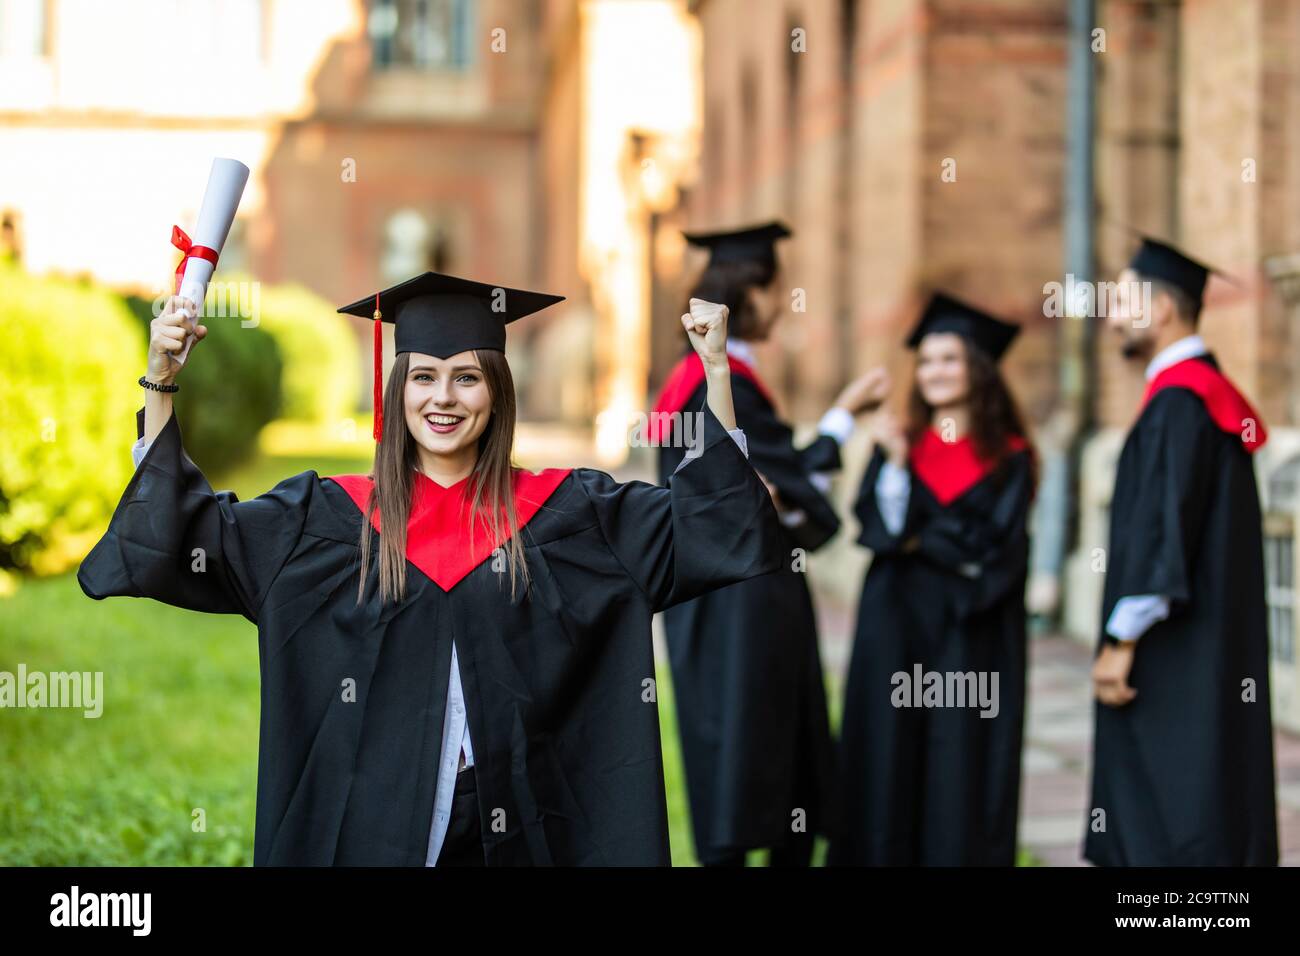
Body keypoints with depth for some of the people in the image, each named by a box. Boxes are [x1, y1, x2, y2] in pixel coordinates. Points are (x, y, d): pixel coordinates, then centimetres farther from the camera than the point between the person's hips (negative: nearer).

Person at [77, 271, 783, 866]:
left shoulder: (563, 512, 2)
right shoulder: (332, 517, 3)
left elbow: (711, 524, -2)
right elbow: (178, 535, -1)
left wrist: (717, 371, -12)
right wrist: (161, 382, -10)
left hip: (513, 830, 0)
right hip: (371, 828, 0)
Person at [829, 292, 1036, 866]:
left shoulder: (1008, 457, 4)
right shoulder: (899, 442, 10)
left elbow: (994, 542, -6)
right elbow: (878, 527, -3)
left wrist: (918, 540, -1)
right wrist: (895, 461, -16)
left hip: (972, 636, -2)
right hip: (896, 627, 2)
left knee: (961, 773, -2)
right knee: (891, 763, 0)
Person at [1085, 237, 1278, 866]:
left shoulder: (1179, 400, -16)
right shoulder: (1212, 394, 15)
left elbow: (1162, 528, -22)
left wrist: (1121, 640, -20)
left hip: (1178, 656, -10)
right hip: (1205, 650, 10)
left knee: (1172, 830, -7)